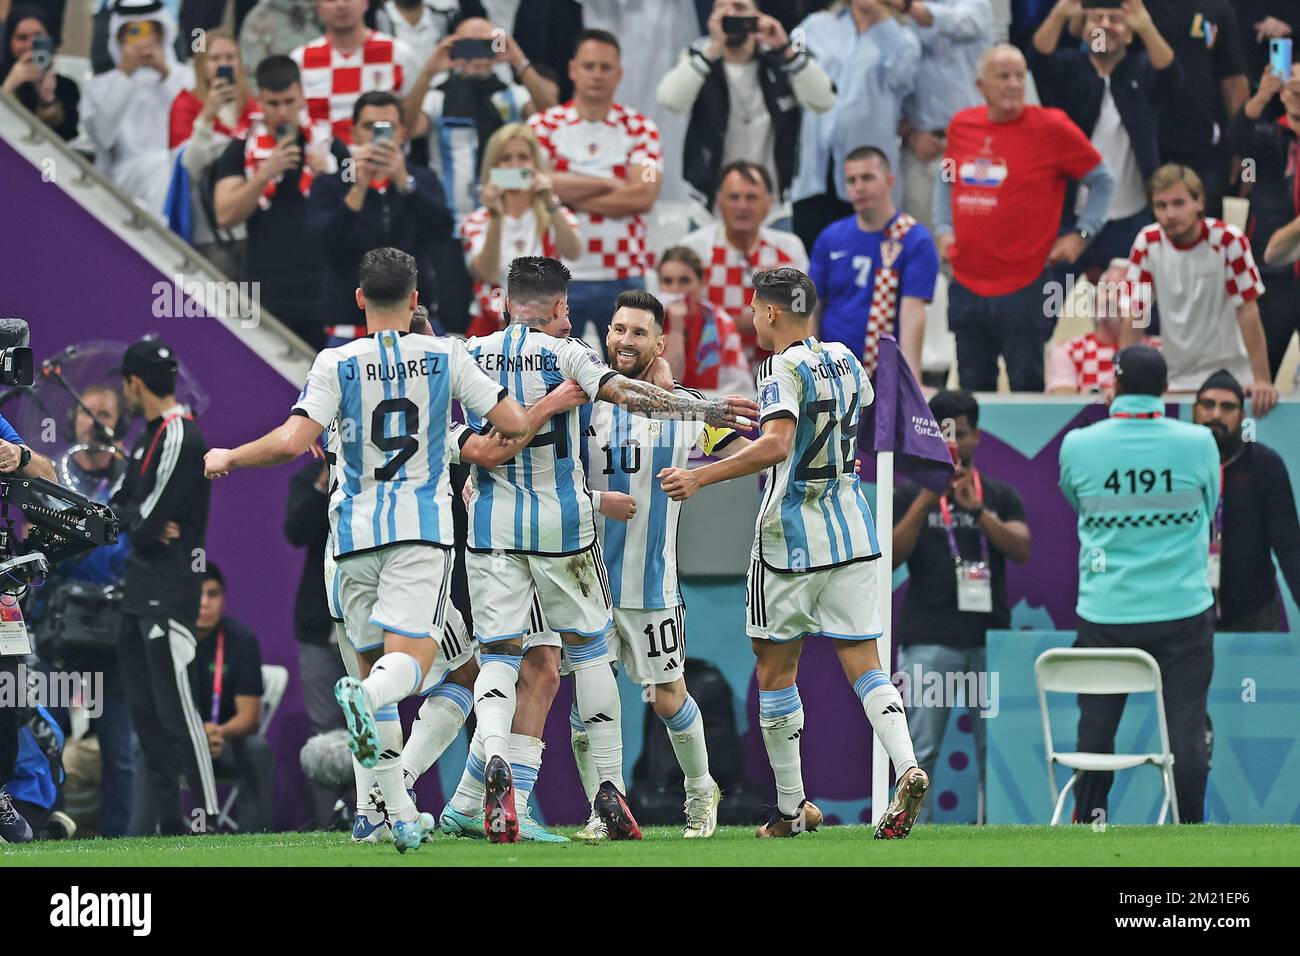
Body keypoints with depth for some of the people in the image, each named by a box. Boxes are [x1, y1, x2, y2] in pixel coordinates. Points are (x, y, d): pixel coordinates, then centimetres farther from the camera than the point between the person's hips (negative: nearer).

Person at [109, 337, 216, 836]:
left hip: (169, 594, -10)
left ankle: (209, 821, -15)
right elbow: (117, 506, 13)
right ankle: (163, 822, 16)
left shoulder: (179, 438, -14)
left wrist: (132, 520, 2)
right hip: (140, 593, 10)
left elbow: (148, 523, -19)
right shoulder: (149, 437, 16)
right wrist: (143, 523, -7)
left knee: (176, 712, -13)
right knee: (146, 712, 11)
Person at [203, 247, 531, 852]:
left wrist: (228, 458, 5)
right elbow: (513, 423, 3)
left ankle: (398, 812, 7)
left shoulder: (336, 365, -1)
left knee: (373, 662, 11)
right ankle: (365, 702, -47)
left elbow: (293, 442, -11)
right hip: (422, 527, -1)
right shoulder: (446, 358, 2)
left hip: (355, 530, 1)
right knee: (409, 661, -9)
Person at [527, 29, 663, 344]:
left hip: (623, 279, 1)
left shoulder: (640, 129, 5)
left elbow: (644, 197, -9)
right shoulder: (544, 125, 4)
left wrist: (571, 195, -9)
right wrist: (608, 184, -10)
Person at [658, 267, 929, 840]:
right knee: (862, 663, 3)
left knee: (775, 668, 7)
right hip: (852, 530, 6)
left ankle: (792, 806, 10)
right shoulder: (844, 360, 10)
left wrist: (700, 477, -28)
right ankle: (907, 767, -20)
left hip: (792, 535, -6)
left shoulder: (784, 370, -12)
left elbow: (776, 445, -28)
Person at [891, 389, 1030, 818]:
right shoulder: (911, 495, 8)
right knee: (921, 750, -6)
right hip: (928, 640, -2)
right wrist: (926, 501, -13)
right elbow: (891, 557, -3)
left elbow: (1021, 549, -2)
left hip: (990, 637, 2)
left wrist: (976, 508, -16)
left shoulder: (1000, 496, 13)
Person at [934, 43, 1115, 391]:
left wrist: (1081, 235, -3)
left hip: (1024, 288, -5)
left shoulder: (1051, 128, -8)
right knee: (972, 392, 14)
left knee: (1027, 389, 0)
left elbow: (1101, 180, 4)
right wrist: (944, 229, 10)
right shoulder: (961, 125, 6)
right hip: (967, 282, 5)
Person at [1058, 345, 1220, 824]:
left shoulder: (1078, 446, -5)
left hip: (1105, 611, 1)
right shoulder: (1198, 443, -6)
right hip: (1184, 609, -1)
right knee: (1186, 727, 2)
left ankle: (1088, 822, 15)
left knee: (1096, 728, 12)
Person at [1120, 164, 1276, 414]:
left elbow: (1247, 311, -15)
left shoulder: (1228, 240, -15)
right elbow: (1135, 316, -3)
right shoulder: (1147, 243, -6)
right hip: (1177, 380, 3)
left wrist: (1262, 381, -19)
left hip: (1232, 374, -3)